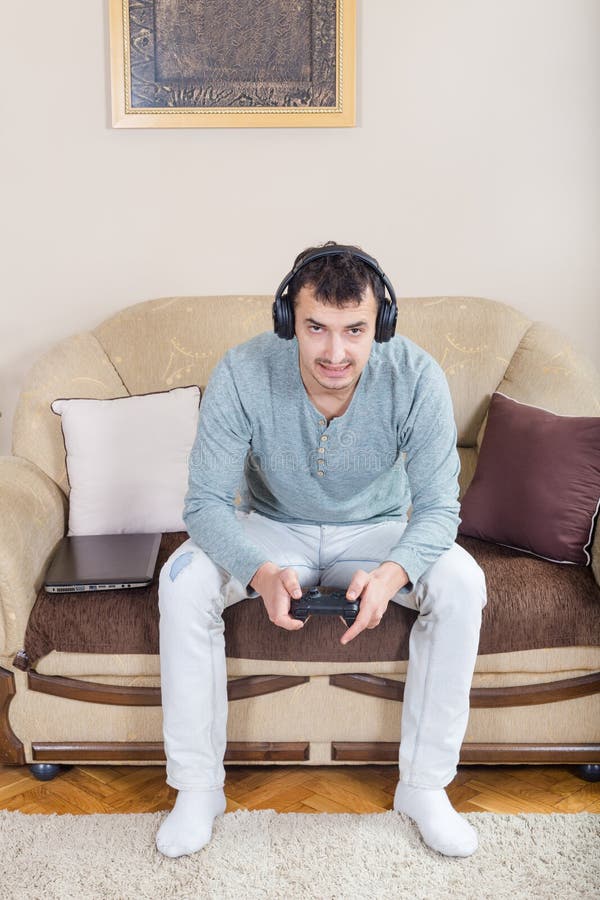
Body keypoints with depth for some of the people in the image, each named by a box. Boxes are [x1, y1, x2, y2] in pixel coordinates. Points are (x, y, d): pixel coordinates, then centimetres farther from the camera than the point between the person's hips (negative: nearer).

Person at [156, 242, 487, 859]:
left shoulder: (416, 378, -25)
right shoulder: (243, 375, -26)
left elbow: (438, 507, -21)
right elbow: (206, 503, -24)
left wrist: (391, 574, -42)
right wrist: (261, 573, -44)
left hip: (377, 533, 1)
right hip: (271, 532, 0)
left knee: (460, 583, -27)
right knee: (182, 580, -27)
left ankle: (424, 785, -9)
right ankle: (197, 788, -10)